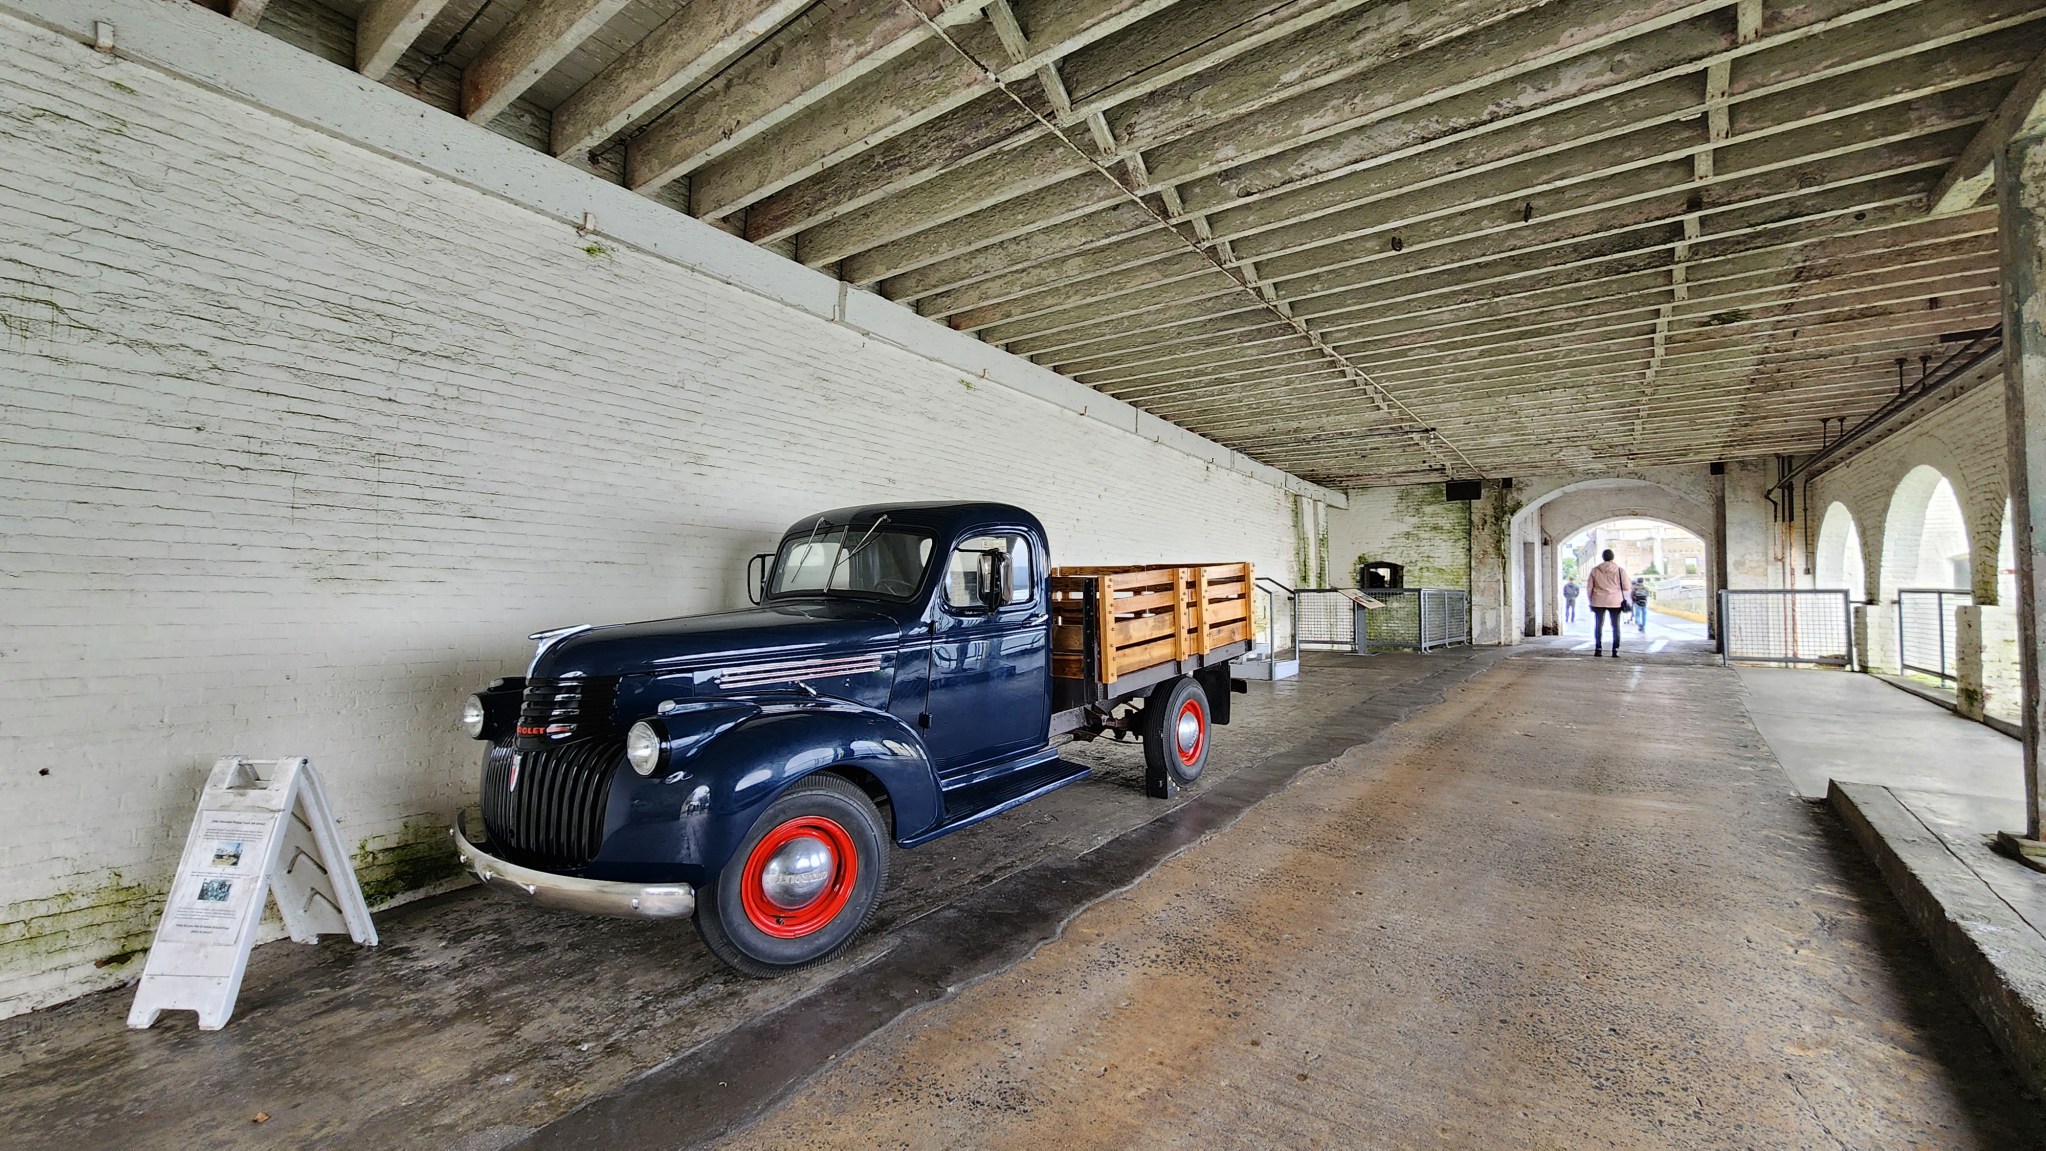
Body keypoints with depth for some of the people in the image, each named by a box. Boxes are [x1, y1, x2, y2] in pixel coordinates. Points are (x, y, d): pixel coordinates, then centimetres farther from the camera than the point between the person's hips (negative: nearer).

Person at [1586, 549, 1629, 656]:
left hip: (1598, 602, 1)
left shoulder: (1595, 570, 2)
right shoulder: (1620, 570, -3)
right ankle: (1615, 651, 0)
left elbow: (1589, 587, 5)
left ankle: (1598, 650, 8)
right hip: (1615, 602, -1)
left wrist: (1591, 601, 13)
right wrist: (1625, 600, 10)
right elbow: (1626, 587, -2)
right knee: (1616, 626, 5)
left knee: (1598, 625, 9)